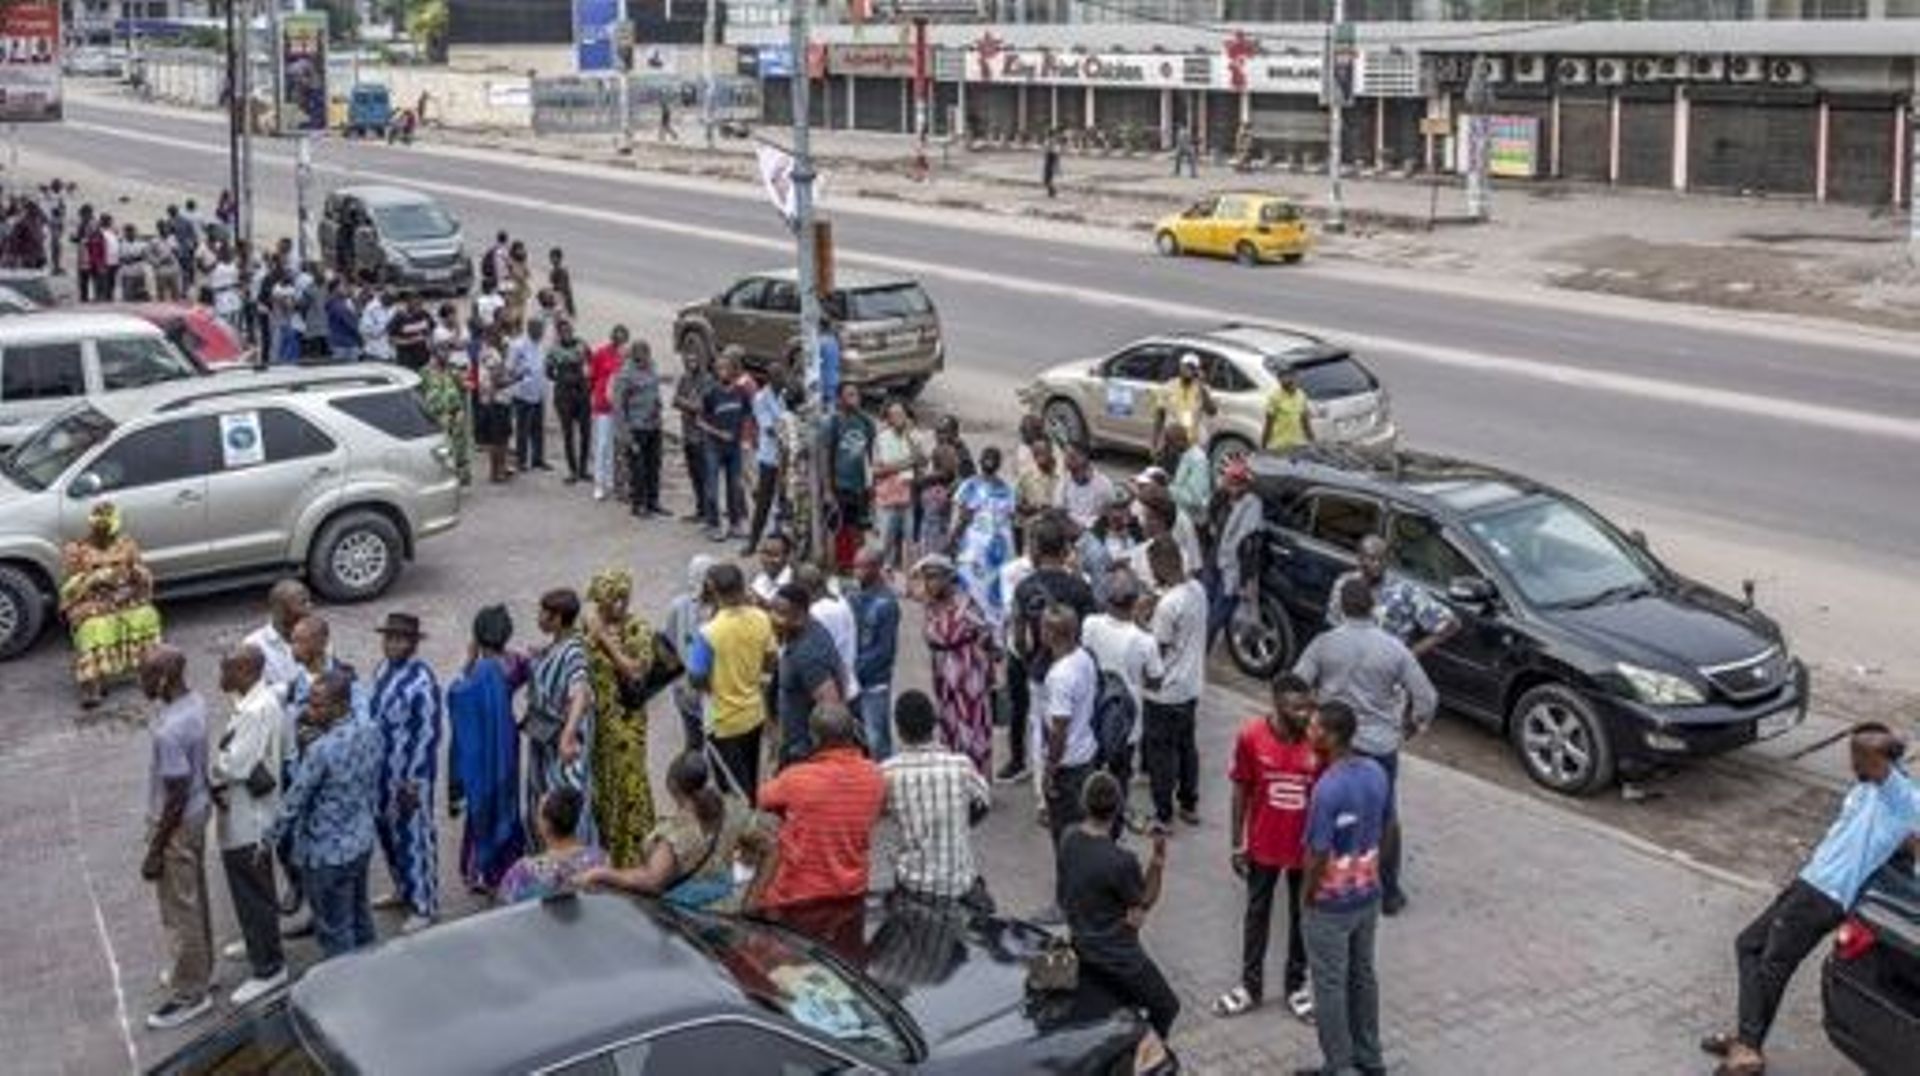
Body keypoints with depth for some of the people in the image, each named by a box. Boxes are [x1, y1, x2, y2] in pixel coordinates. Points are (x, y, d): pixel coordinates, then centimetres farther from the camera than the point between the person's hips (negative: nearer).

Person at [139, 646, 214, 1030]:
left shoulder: (170, 731, -33)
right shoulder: (193, 701, -5)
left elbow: (176, 798, -26)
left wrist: (154, 851, -17)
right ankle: (200, 968, 42)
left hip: (177, 824, -9)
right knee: (193, 898, 25)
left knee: (179, 910, 7)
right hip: (197, 812, 9)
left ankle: (190, 994, 21)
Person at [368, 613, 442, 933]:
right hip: (381, 771, 9)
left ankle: (424, 907, 15)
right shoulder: (383, 670, 3)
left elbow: (428, 736, -21)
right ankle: (404, 890, 41)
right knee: (387, 831, 21)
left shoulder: (422, 682, -23)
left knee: (414, 838, 2)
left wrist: (414, 783, -19)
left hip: (409, 776, -9)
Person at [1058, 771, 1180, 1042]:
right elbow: (1145, 902, -11)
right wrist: (1157, 859, -16)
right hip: (1117, 956, -7)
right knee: (1166, 1009, 13)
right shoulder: (1120, 861, -29)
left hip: (1080, 946, 7)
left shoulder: (1067, 840, -8)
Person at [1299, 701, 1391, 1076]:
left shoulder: (1328, 789, -29)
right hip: (1368, 895, 7)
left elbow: (1318, 855, -24)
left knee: (1330, 985, 8)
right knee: (1363, 975, 21)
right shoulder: (1378, 773, -6)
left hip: (1331, 904, -7)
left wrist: (1305, 897, -8)